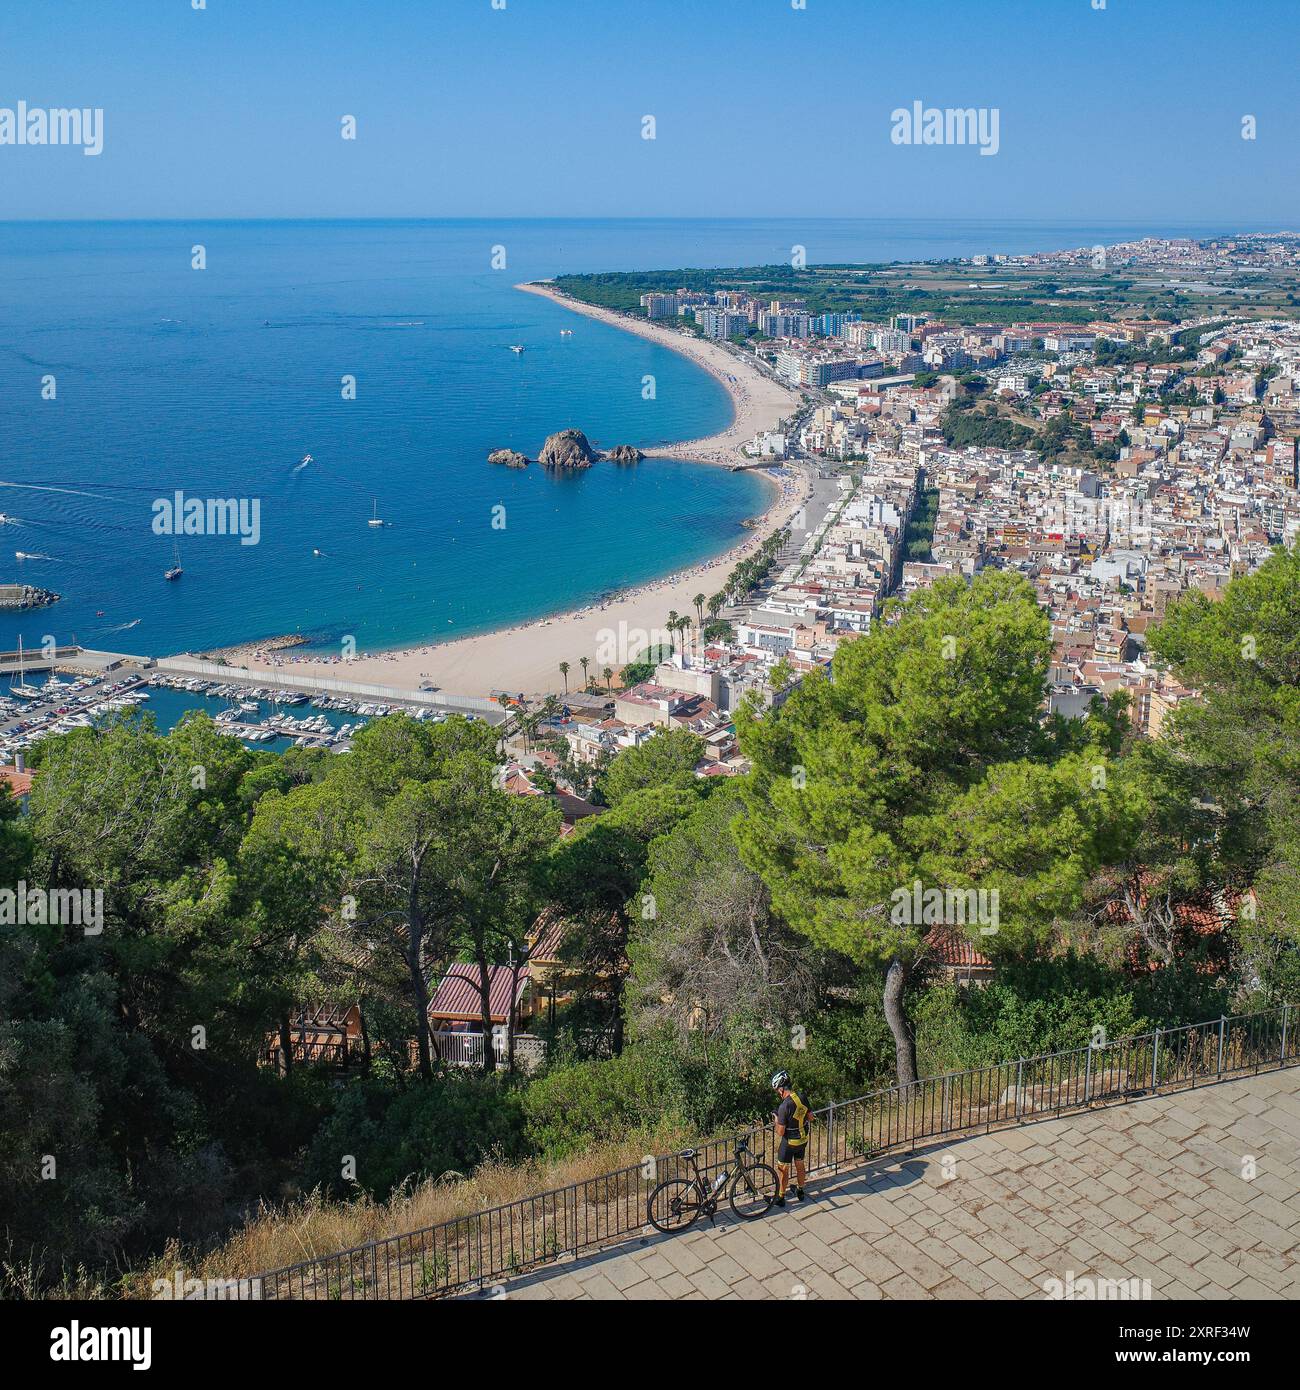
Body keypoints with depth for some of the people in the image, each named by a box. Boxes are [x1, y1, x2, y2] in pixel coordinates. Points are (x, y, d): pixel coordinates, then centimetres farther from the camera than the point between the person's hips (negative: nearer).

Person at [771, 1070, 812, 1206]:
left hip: (789, 1142, -6)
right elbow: (810, 1118, 5)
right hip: (803, 1139, 6)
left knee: (783, 1170, 11)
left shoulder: (784, 1106, -29)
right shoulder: (802, 1098, -9)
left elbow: (780, 1132, -23)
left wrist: (777, 1120, -6)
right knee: (800, 1165, 24)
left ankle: (780, 1198, 22)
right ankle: (800, 1191, 41)